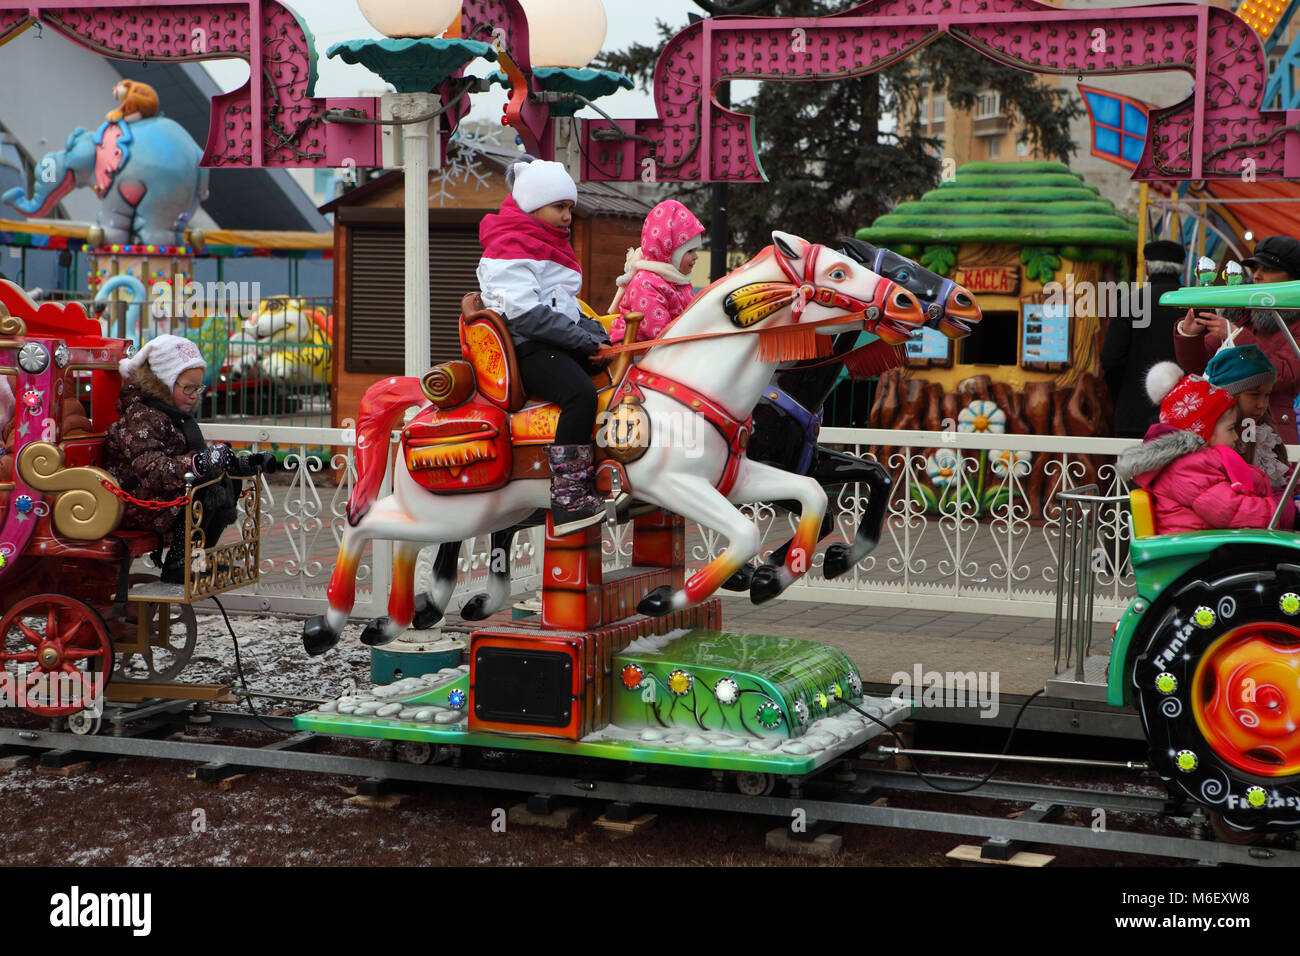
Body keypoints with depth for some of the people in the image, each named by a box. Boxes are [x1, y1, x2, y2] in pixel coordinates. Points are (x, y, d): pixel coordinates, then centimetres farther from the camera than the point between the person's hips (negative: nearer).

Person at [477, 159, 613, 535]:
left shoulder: (551, 243, 23)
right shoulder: (508, 248, -9)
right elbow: (528, 314, -19)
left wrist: (597, 332, 9)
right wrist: (585, 340, -18)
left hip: (565, 340, 10)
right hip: (528, 348, -10)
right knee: (581, 394, -33)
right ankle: (568, 503, -34)